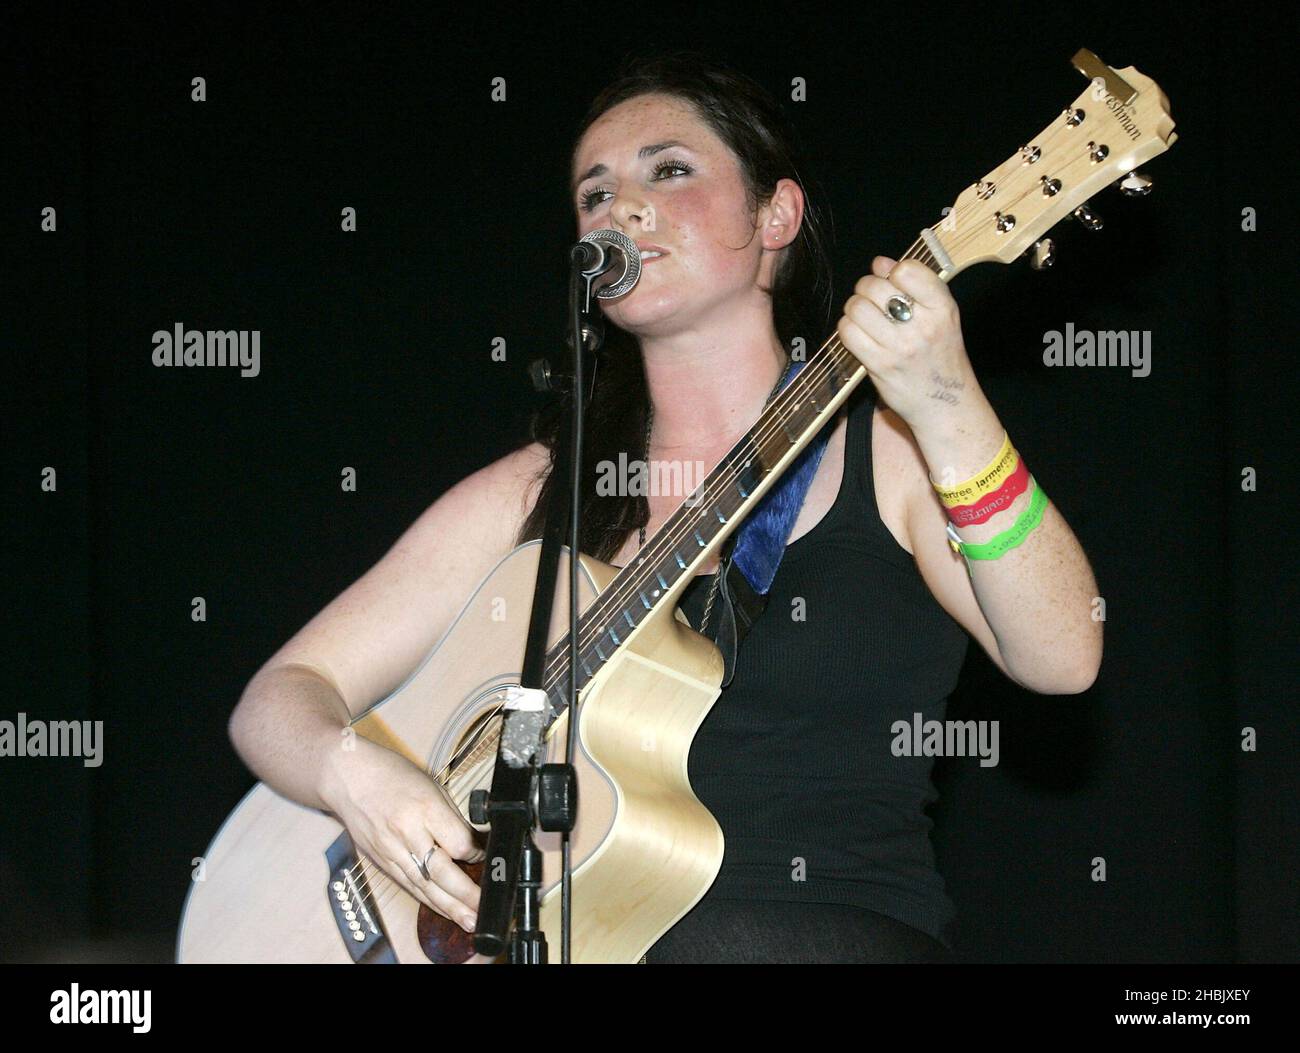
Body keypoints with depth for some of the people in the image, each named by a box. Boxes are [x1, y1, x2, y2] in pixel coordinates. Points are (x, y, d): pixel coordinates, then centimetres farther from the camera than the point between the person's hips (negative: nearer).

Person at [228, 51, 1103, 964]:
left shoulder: (886, 452, 7)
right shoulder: (536, 494, 15)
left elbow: (1061, 659, -10)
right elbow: (283, 695, 14)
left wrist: (950, 417, -25)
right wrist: (352, 771, -11)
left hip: (834, 931, -3)